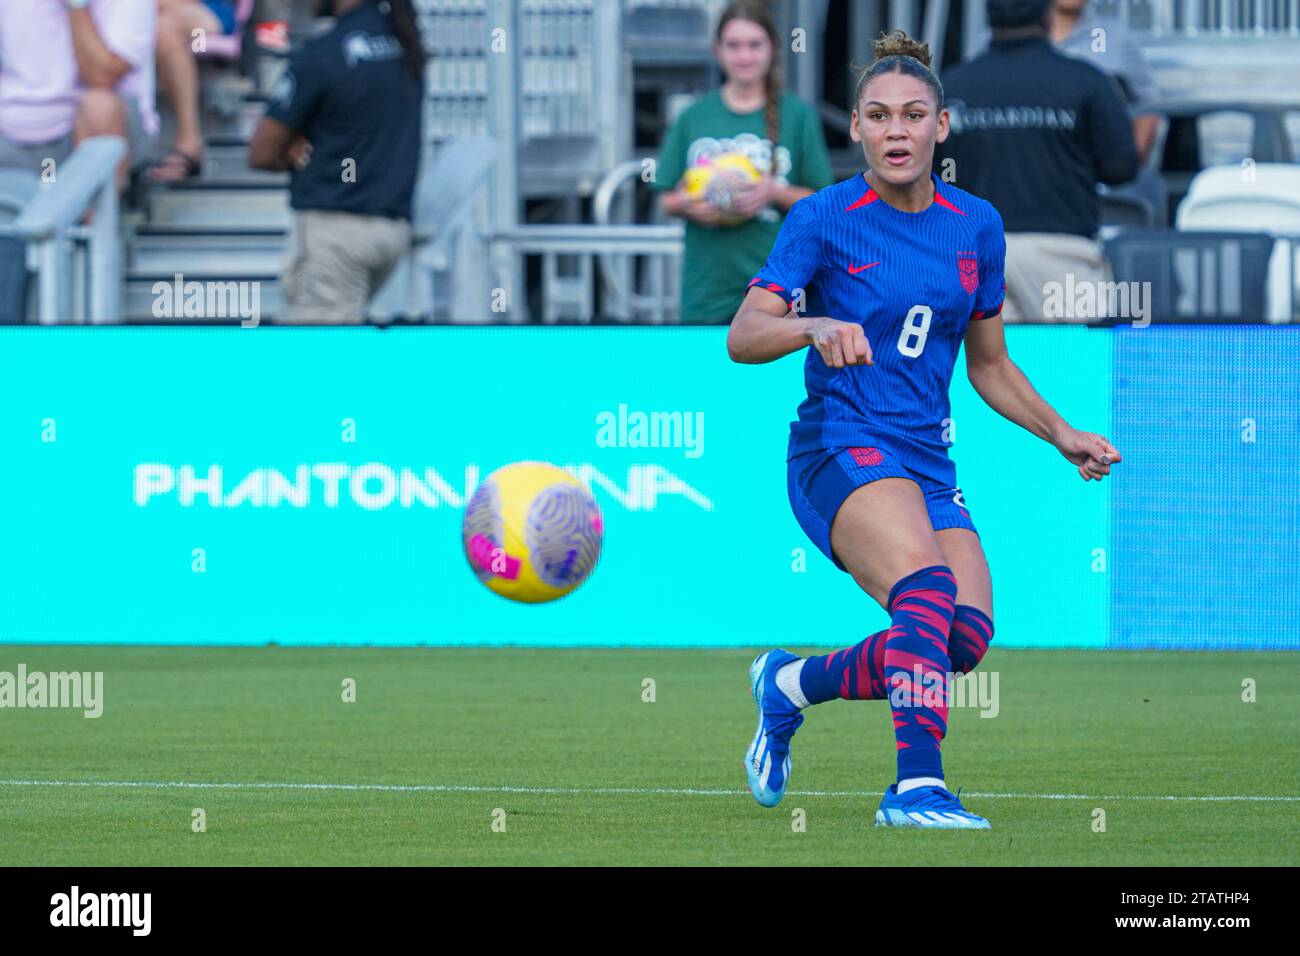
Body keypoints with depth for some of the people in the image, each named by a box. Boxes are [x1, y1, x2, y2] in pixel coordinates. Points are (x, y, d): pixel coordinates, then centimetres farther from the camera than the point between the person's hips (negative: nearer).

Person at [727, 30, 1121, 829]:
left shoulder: (977, 226, 10)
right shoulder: (824, 218, -4)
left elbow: (989, 366, 20)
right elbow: (743, 336, -12)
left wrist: (1062, 435, 8)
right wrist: (816, 326, -31)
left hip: (926, 462, 6)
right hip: (839, 447, -5)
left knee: (966, 636, -14)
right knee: (927, 588, -32)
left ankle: (791, 685, 9)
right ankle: (918, 786, -37)